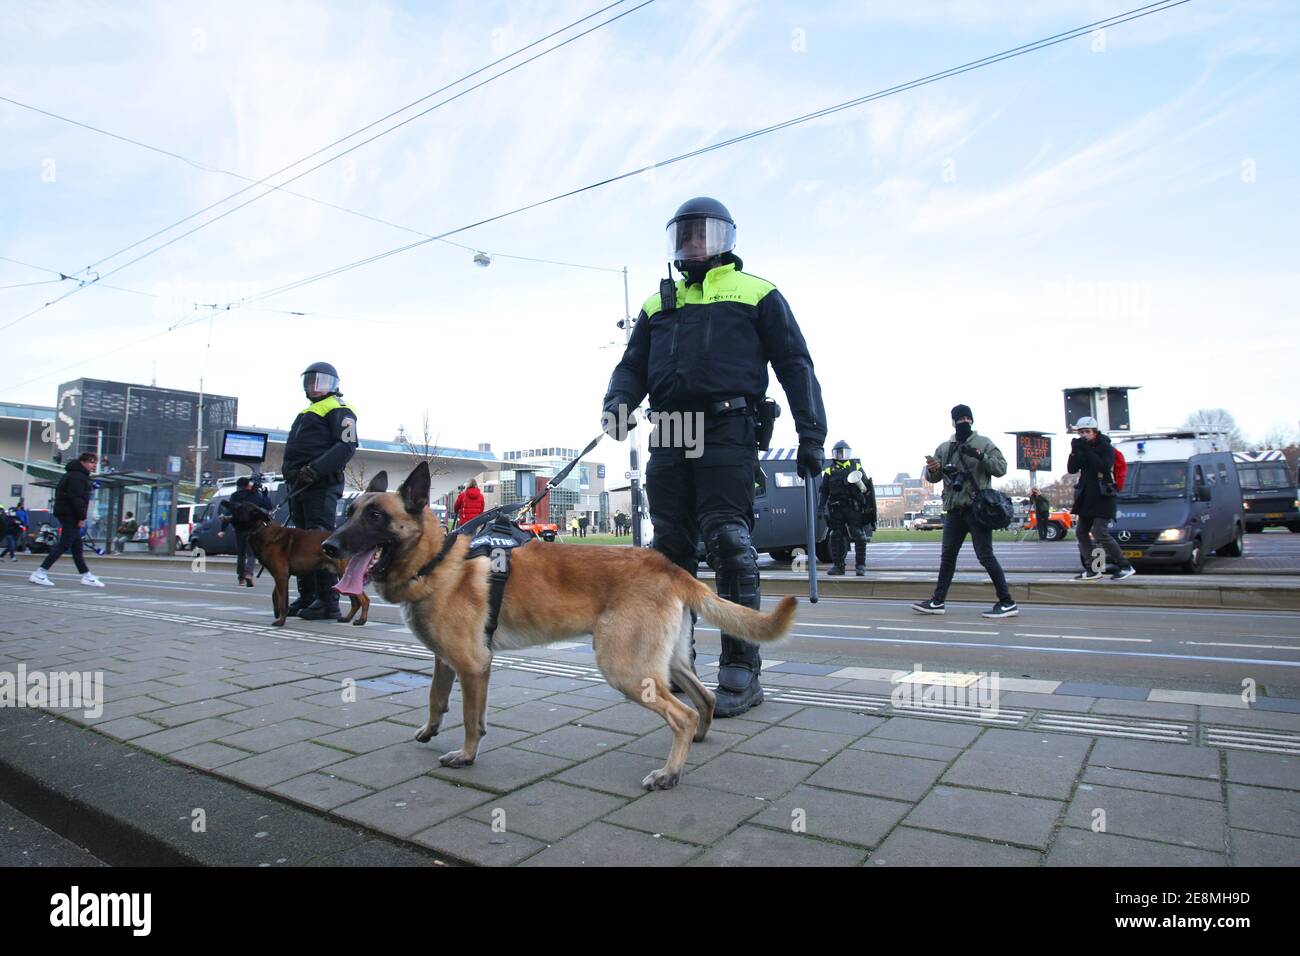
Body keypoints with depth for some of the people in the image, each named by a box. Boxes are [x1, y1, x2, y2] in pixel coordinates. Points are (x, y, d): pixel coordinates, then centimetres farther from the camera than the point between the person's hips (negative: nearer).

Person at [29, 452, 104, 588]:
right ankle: (39, 574, -10)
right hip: (70, 514, -11)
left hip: (65, 513, 11)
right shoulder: (78, 476, -12)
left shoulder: (72, 474, 21)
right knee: (64, 545, -10)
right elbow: (75, 498, -21)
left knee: (77, 546, 10)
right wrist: (81, 517, -19)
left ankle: (86, 576, 13)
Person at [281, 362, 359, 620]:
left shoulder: (338, 410, -1)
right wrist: (291, 474, 18)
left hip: (321, 485, -10)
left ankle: (328, 603, -13)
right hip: (301, 484, 10)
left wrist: (316, 469, -24)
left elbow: (347, 446, -15)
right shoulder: (307, 413, 29)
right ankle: (307, 598, 16)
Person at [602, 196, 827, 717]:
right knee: (670, 547, 6)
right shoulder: (657, 303, 26)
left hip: (727, 430, -5)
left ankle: (741, 671, -6)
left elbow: (795, 365, 7)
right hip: (668, 435, 5)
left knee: (727, 541, -13)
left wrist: (811, 434, -3)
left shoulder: (756, 293, 13)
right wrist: (616, 403, -3)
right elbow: (632, 366, 20)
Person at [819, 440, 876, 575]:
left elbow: (866, 487, 13)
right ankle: (837, 565, 11)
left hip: (854, 508, -2)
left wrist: (860, 484, -7)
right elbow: (824, 491, 14)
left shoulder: (856, 467, 11)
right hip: (836, 509, 2)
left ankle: (860, 565, -1)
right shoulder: (830, 471, 14)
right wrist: (821, 507, 6)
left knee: (859, 536, -6)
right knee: (836, 537, 3)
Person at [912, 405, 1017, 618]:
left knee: (985, 556, -7)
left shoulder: (984, 443, 0)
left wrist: (981, 457, -24)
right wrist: (932, 468, -13)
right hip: (954, 510, 6)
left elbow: (1001, 468, -8)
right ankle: (938, 601, 18)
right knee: (948, 556, 11)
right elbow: (932, 478, 11)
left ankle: (1007, 603, 1)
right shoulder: (944, 448, 12)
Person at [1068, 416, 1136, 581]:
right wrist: (1075, 452, -12)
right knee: (1081, 532, 5)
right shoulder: (1083, 448, 13)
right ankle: (1092, 570, 9)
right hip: (1086, 498, 8)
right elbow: (1071, 469, 3)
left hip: (1102, 497, -8)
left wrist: (1087, 451, -25)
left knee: (1099, 533, -16)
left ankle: (1125, 567, -8)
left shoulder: (1105, 447, -7)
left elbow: (1104, 467, -23)